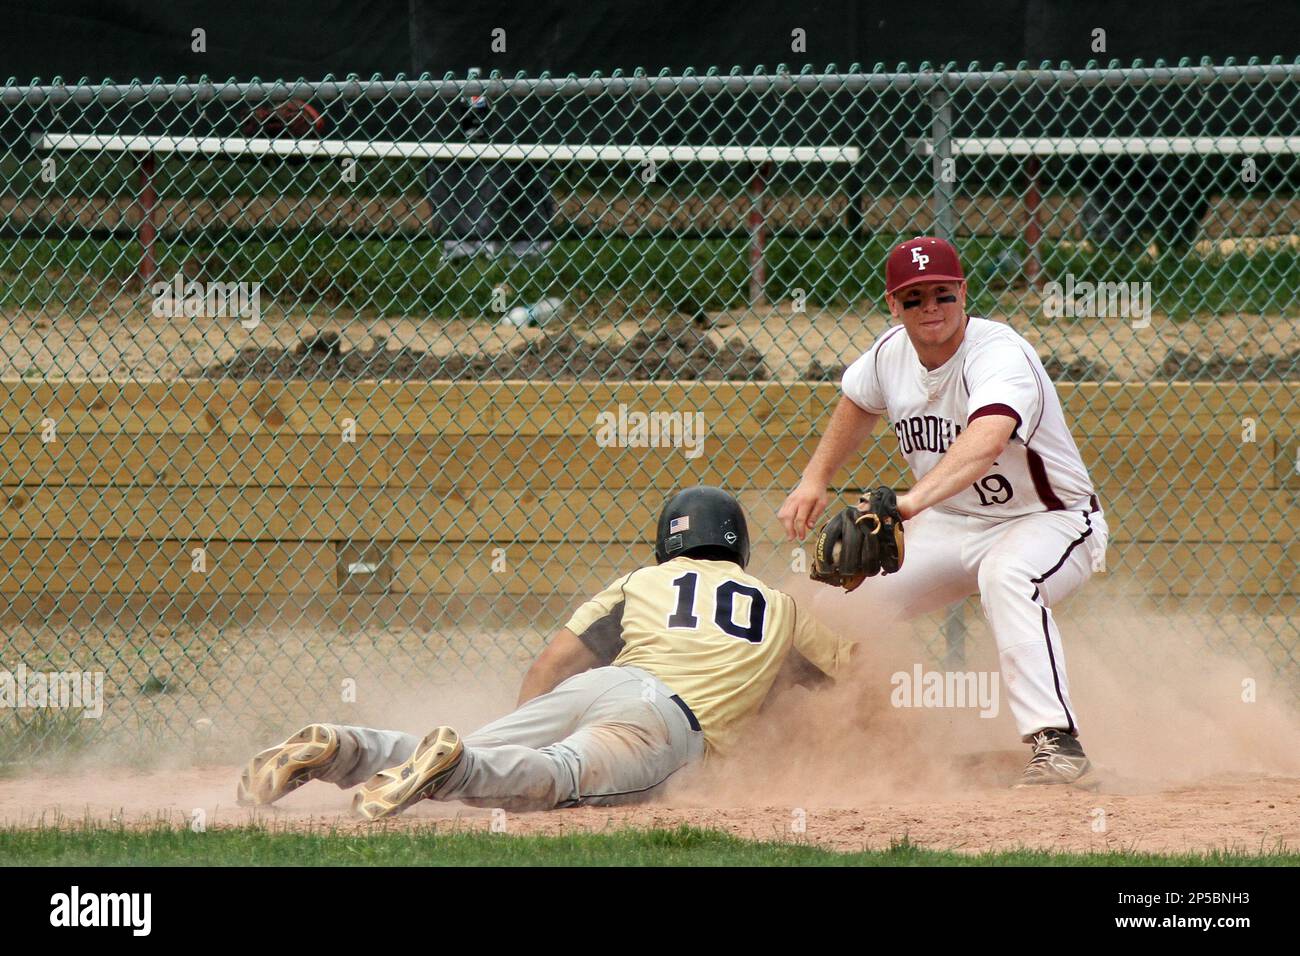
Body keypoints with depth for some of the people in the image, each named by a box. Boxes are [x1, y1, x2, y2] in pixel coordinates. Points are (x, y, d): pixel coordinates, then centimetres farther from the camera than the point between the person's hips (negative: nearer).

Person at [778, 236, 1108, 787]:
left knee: (1006, 575, -41)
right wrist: (814, 481, 11)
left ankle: (1055, 741, -43)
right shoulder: (891, 354, -7)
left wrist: (915, 499, -65)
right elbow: (858, 402, 20)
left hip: (1052, 521, -7)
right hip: (950, 528, 7)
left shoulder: (998, 354, -29)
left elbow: (986, 442, -51)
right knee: (837, 602, -2)